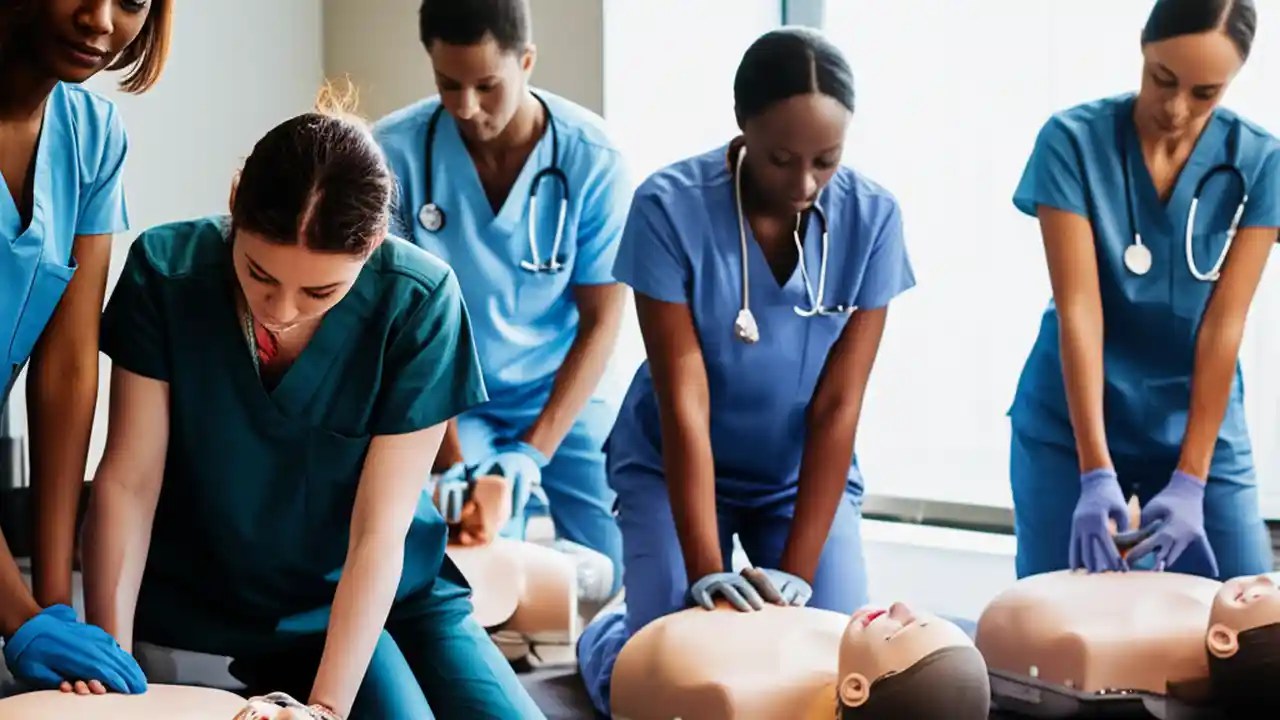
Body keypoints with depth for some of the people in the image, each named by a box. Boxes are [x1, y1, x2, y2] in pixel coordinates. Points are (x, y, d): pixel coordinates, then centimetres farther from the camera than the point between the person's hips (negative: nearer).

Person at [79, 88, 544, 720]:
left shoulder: (417, 303, -20)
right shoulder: (167, 271, -17)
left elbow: (378, 534, -19)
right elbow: (127, 482, -13)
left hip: (383, 590, 1)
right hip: (215, 600, -1)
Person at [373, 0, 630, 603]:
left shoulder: (591, 158, -17)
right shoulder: (395, 153, -18)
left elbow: (602, 320, -11)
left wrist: (535, 450, -20)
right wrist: (449, 459, -20)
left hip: (563, 394, 1)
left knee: (608, 577, -5)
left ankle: (539, 508, 26)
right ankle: (519, 517, 18)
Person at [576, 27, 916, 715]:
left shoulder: (872, 217, -17)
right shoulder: (670, 206, -24)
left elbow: (838, 405, -17)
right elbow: (684, 402, -24)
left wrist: (796, 572, -22)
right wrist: (706, 572, -29)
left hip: (807, 472, 2)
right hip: (674, 465, -2)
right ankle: (606, 632, 20)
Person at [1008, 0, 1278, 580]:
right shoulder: (1072, 141, -12)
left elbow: (1224, 323, -12)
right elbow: (1078, 310, -18)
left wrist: (1190, 480, -19)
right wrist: (1096, 472, -24)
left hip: (1198, 426, 1)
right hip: (1070, 424, -1)